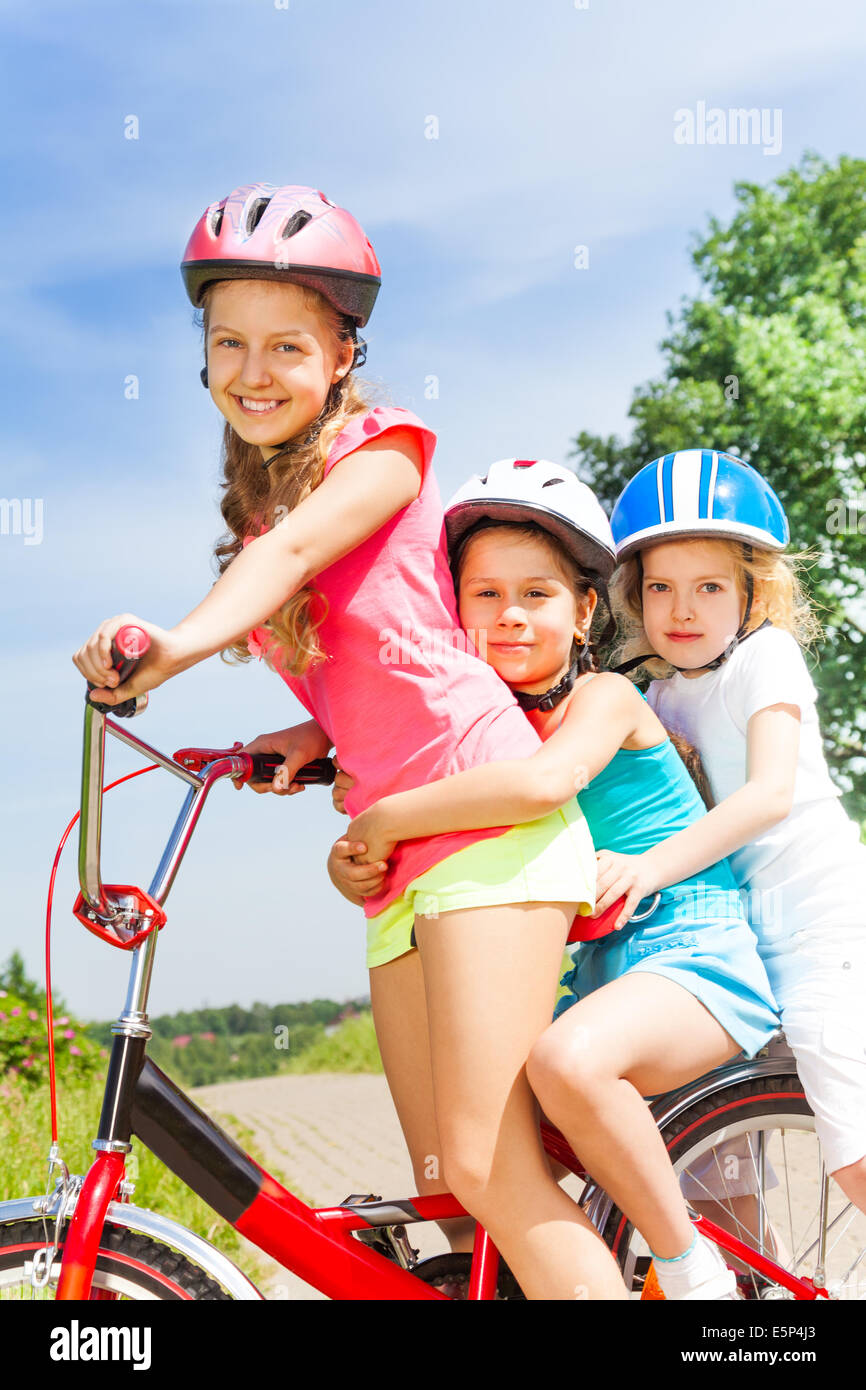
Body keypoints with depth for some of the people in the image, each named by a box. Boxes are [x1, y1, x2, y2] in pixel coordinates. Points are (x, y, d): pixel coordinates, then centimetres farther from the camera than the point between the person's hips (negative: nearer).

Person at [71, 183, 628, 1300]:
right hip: (396, 856, 7)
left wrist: (187, 640, -40)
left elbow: (296, 544, -23)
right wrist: (306, 738, -2)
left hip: (486, 820, -7)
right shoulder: (257, 506, 19)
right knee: (447, 1191, 6)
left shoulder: (380, 446, 0)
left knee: (487, 1168, -13)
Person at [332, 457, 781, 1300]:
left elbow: (543, 781, -35)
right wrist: (353, 857, -19)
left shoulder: (603, 696, -12)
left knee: (568, 1060, -34)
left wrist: (388, 817, -27)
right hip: (607, 968, 8)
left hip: (701, 953, -8)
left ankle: (695, 1272, -15)